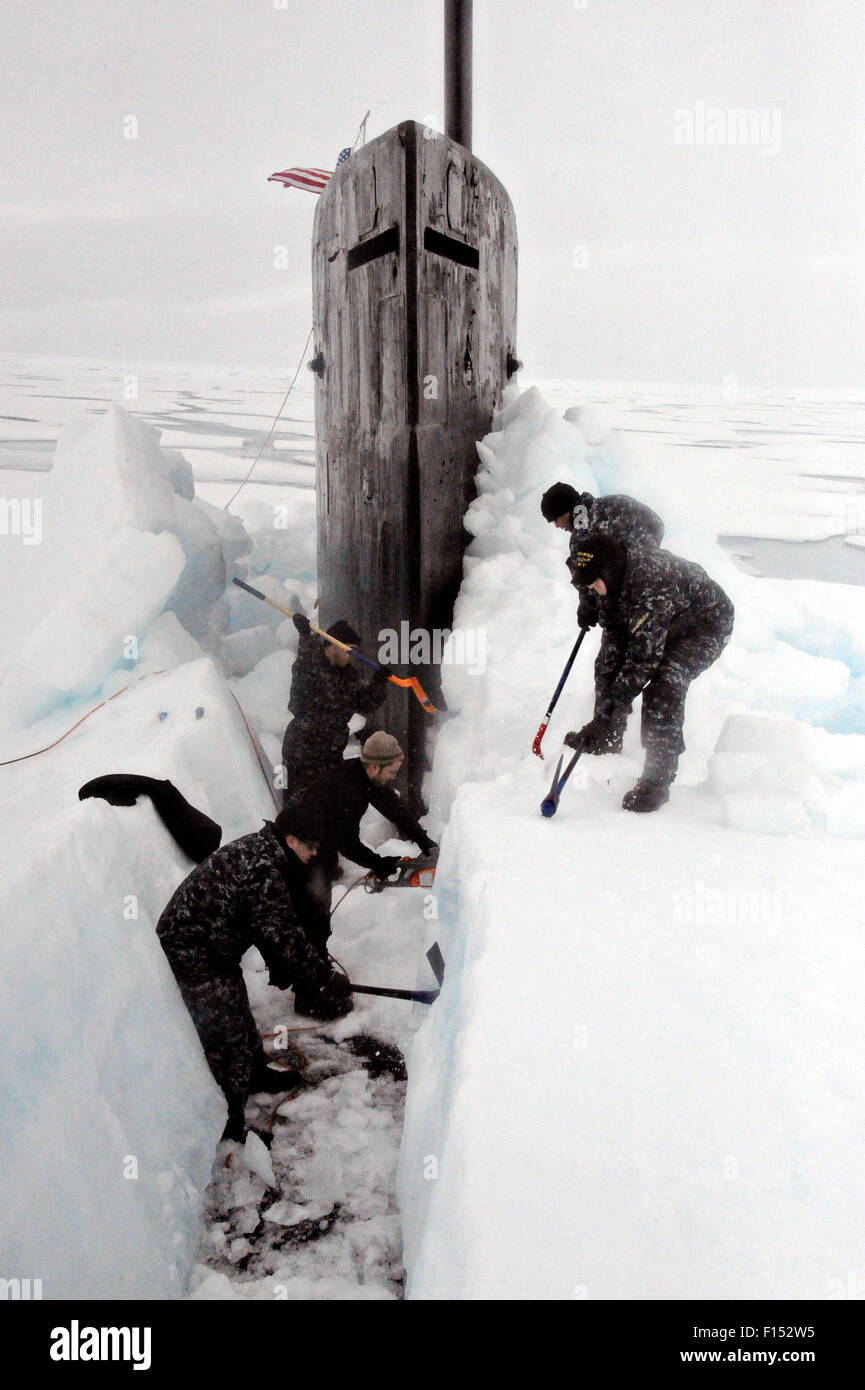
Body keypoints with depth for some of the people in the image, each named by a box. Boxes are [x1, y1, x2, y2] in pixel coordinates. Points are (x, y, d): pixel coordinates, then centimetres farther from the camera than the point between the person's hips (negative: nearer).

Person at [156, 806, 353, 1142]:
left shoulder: (256, 850, 5)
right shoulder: (263, 869, -28)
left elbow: (267, 923, 15)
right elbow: (284, 935, -25)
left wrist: (279, 967, 18)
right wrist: (326, 978, -16)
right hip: (191, 957, -11)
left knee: (238, 1012, 27)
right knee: (226, 1036, -3)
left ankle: (254, 1072, 49)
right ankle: (228, 1126, 9)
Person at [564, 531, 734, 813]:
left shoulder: (653, 582, -39)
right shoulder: (613, 580, -13)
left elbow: (644, 655, -41)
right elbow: (614, 636, -10)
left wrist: (609, 713, -40)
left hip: (706, 628, -9)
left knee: (664, 684, -29)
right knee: (608, 664, 6)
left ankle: (657, 781, -22)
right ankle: (608, 741, 27)